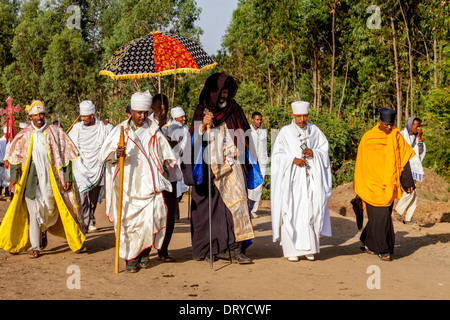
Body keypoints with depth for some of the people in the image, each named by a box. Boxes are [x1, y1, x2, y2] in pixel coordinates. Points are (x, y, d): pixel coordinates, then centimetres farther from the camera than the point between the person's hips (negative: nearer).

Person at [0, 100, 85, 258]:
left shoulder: (55, 132, 2)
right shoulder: (24, 135, 5)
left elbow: (65, 156, 2)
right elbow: (15, 157, 9)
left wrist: (67, 178, -4)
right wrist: (14, 178, -2)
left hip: (51, 177, 0)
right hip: (31, 178, 0)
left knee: (51, 208, 2)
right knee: (33, 211, -6)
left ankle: (43, 229, 34)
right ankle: (35, 246, 0)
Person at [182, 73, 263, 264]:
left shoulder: (234, 110, 11)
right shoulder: (201, 111, 8)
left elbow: (244, 136, 17)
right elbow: (194, 140, 3)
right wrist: (202, 125, -14)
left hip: (231, 165, 1)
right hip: (209, 167, 0)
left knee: (236, 200, -11)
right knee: (209, 205, 1)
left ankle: (235, 248, -14)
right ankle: (209, 248, 11)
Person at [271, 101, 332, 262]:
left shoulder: (314, 131, 9)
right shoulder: (285, 132, 2)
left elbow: (325, 151, 11)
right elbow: (277, 154, -1)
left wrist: (313, 153, -9)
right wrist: (292, 160, -15)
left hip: (311, 179, 2)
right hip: (291, 179, -2)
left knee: (311, 211, -4)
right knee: (291, 212, -6)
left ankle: (309, 248, 4)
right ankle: (291, 250, 0)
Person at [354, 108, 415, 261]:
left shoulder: (396, 136, 3)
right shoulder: (368, 138, -6)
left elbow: (404, 160, 6)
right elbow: (361, 164, 0)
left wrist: (408, 182, 3)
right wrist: (359, 187, 1)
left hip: (389, 185, 4)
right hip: (372, 184, -4)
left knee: (384, 215, 10)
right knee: (378, 216, -5)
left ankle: (367, 242, 30)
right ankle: (382, 250, 4)